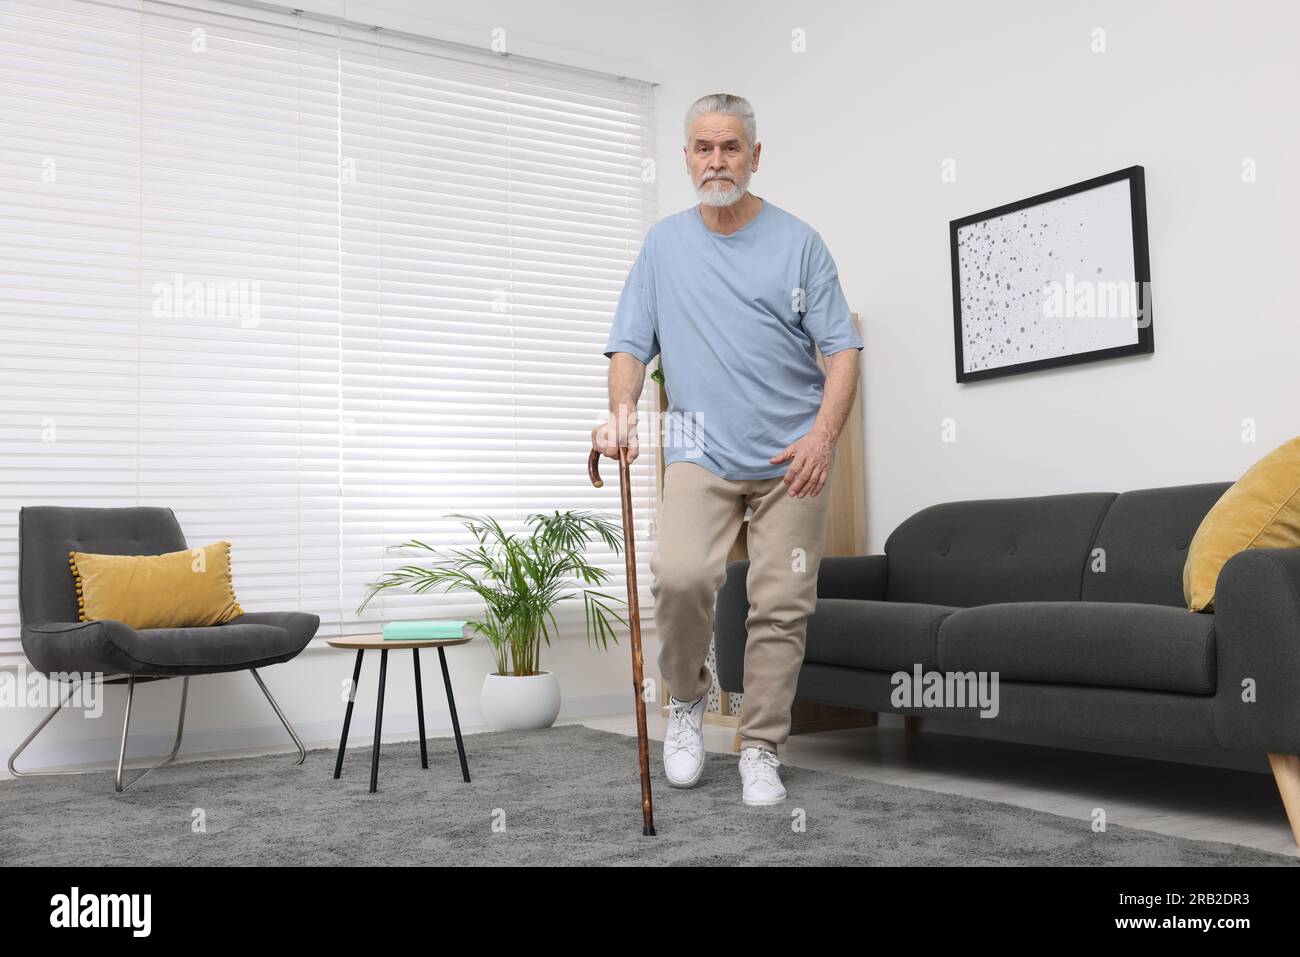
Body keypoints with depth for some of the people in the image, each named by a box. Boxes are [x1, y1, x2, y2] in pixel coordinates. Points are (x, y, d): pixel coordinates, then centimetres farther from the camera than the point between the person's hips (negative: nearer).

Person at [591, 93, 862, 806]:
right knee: (680, 575, -22)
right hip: (701, 452, 0)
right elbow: (631, 345, 8)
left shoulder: (798, 242, 5)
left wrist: (824, 434, -14)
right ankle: (686, 698, 6)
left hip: (792, 458, 0)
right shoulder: (663, 243, 11)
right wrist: (622, 414, -12)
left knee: (781, 606, 0)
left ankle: (761, 750, 16)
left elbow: (842, 348, 1)